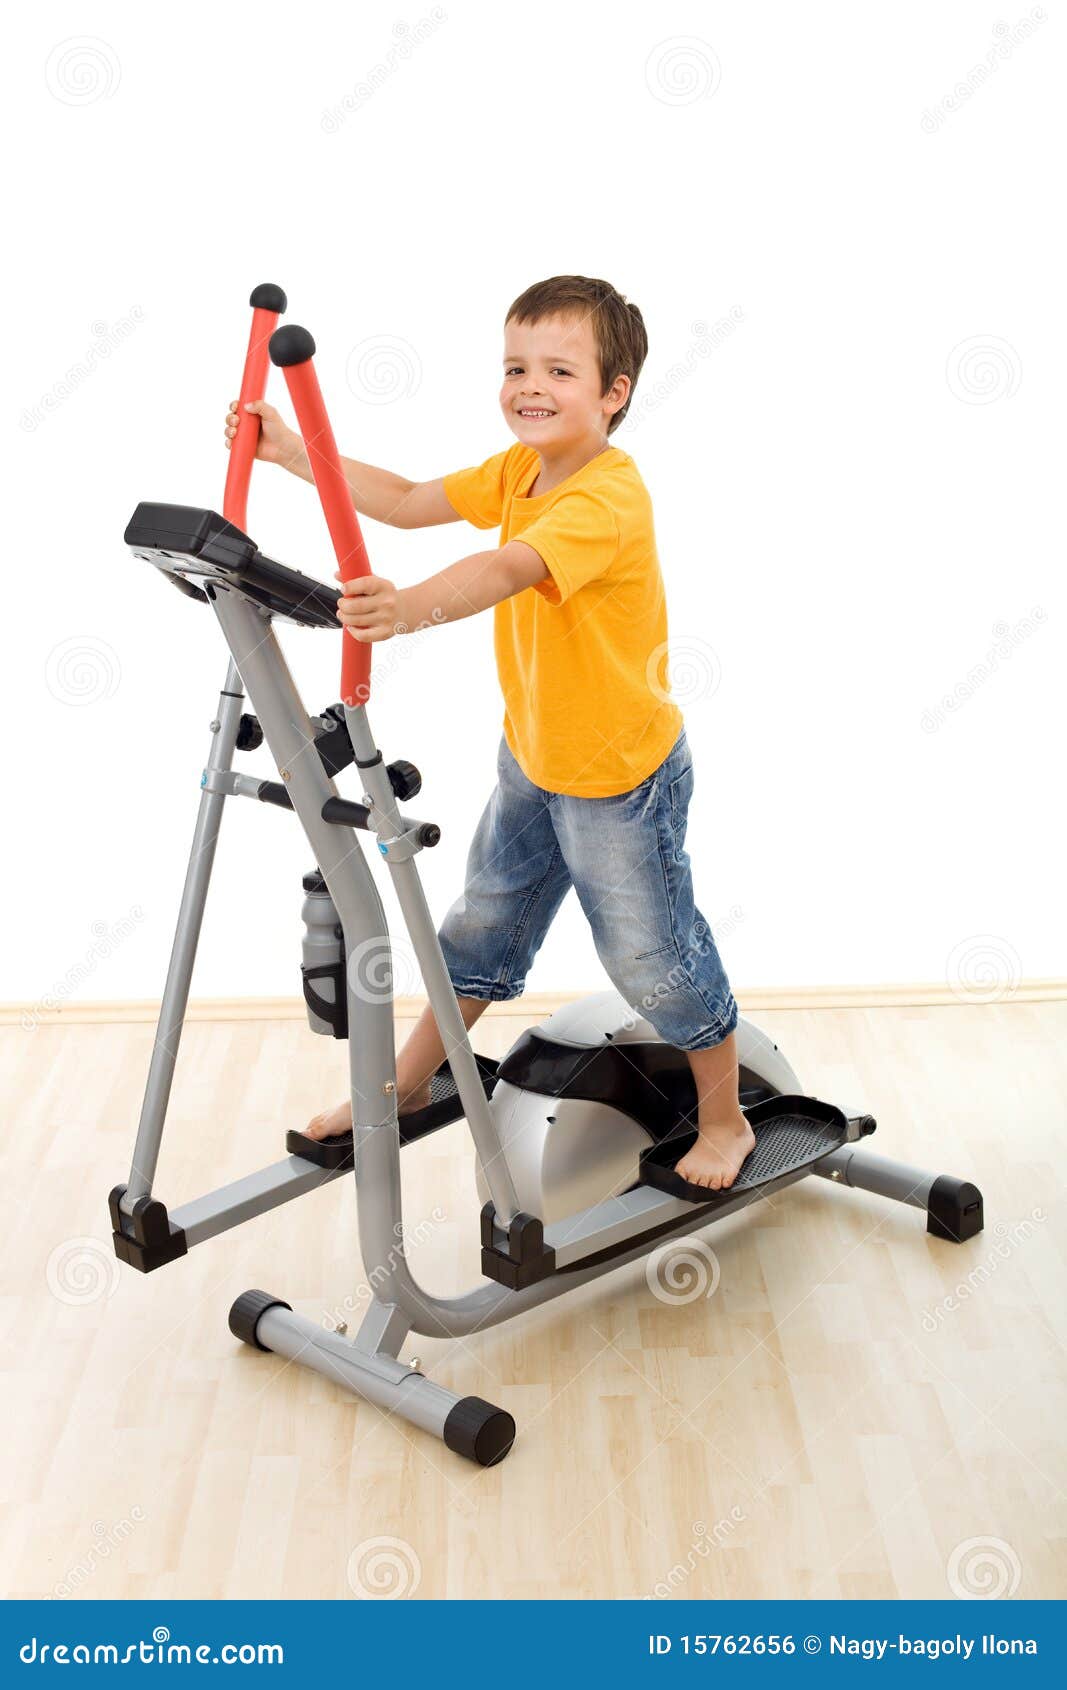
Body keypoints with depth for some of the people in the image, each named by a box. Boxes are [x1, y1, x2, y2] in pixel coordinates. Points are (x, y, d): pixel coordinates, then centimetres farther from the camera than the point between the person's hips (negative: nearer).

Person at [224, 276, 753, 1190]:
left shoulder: (610, 497, -27)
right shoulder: (520, 470, 1)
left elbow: (508, 570, -44)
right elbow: (409, 502, 5)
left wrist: (412, 607, -61)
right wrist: (292, 452, -2)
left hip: (622, 778, -8)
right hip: (531, 759, 8)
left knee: (656, 960, 5)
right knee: (482, 927, 21)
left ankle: (725, 1123, 26)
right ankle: (408, 1083, 38)